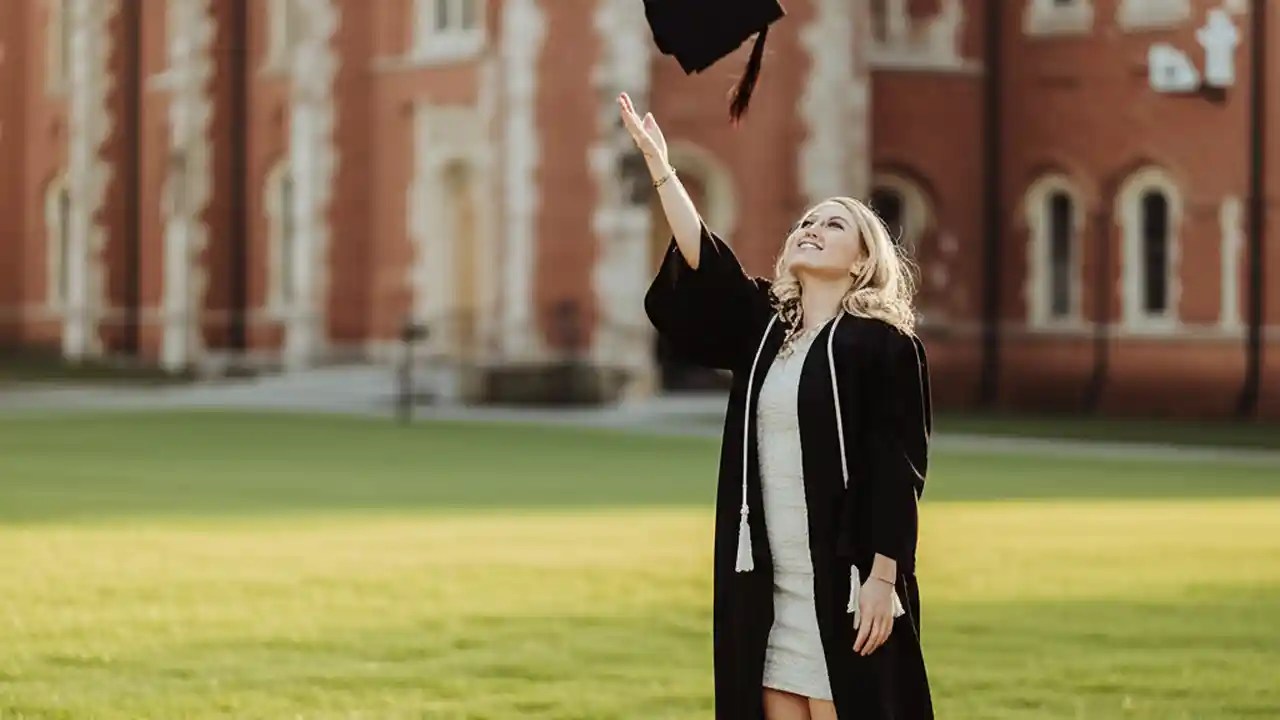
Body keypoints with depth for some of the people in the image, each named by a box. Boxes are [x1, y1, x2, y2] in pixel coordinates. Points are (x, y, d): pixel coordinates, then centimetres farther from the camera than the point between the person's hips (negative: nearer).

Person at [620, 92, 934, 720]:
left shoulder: (884, 344, -5)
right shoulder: (765, 327, 12)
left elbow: (897, 474, -10)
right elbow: (704, 268, -1)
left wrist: (882, 578, -17)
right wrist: (660, 169, -10)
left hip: (842, 582, -6)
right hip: (766, 582, 6)